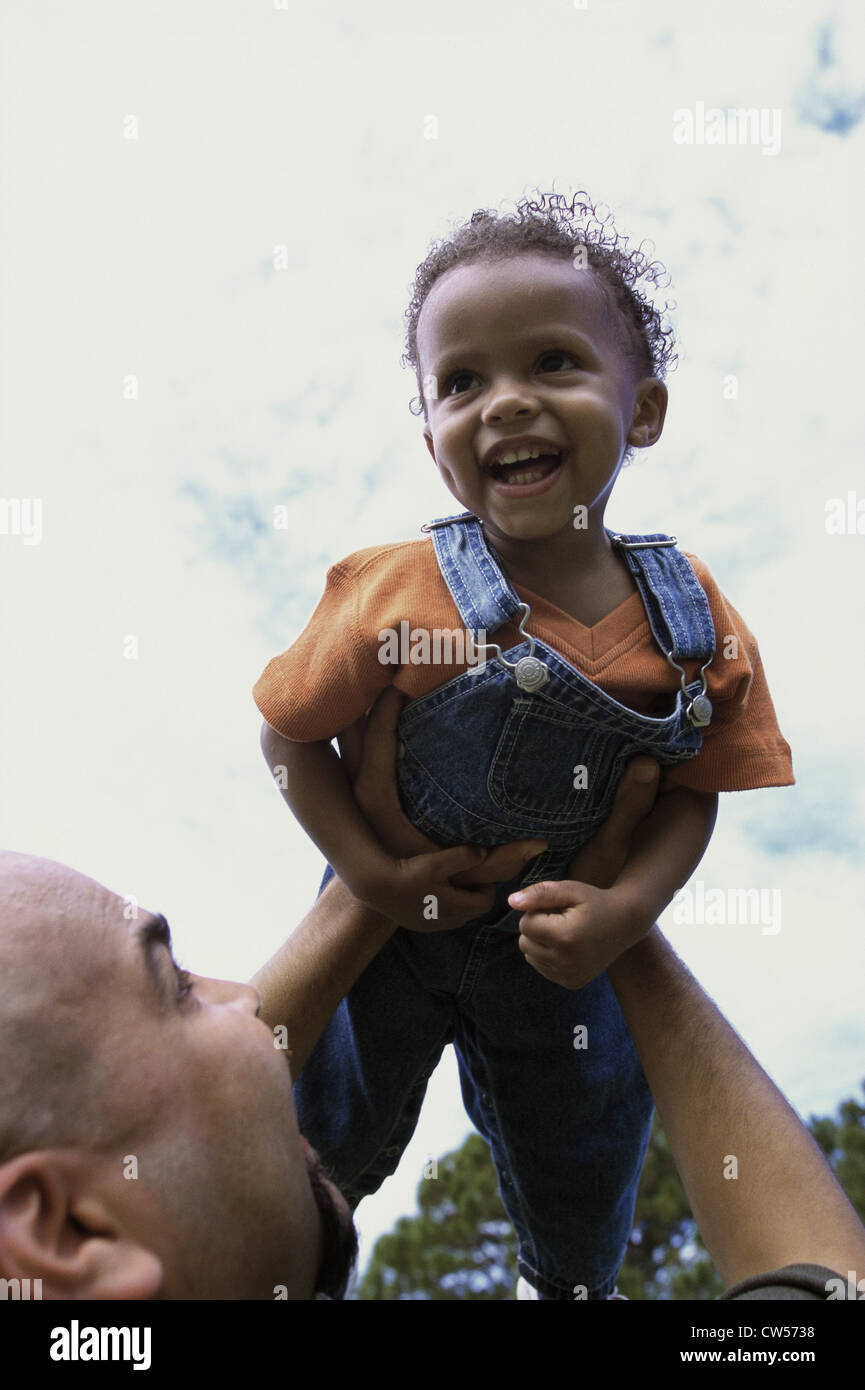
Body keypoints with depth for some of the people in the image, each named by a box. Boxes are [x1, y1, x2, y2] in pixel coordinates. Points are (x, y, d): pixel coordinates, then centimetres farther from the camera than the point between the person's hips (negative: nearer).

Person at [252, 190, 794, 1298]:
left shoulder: (696, 621, -17)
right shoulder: (396, 597, -26)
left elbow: (695, 787, -8)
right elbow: (292, 734, -14)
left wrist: (632, 903, -23)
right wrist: (366, 869, -22)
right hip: (396, 920, -2)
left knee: (582, 1153, 24)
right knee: (339, 1132, 23)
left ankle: (575, 1282, 60)